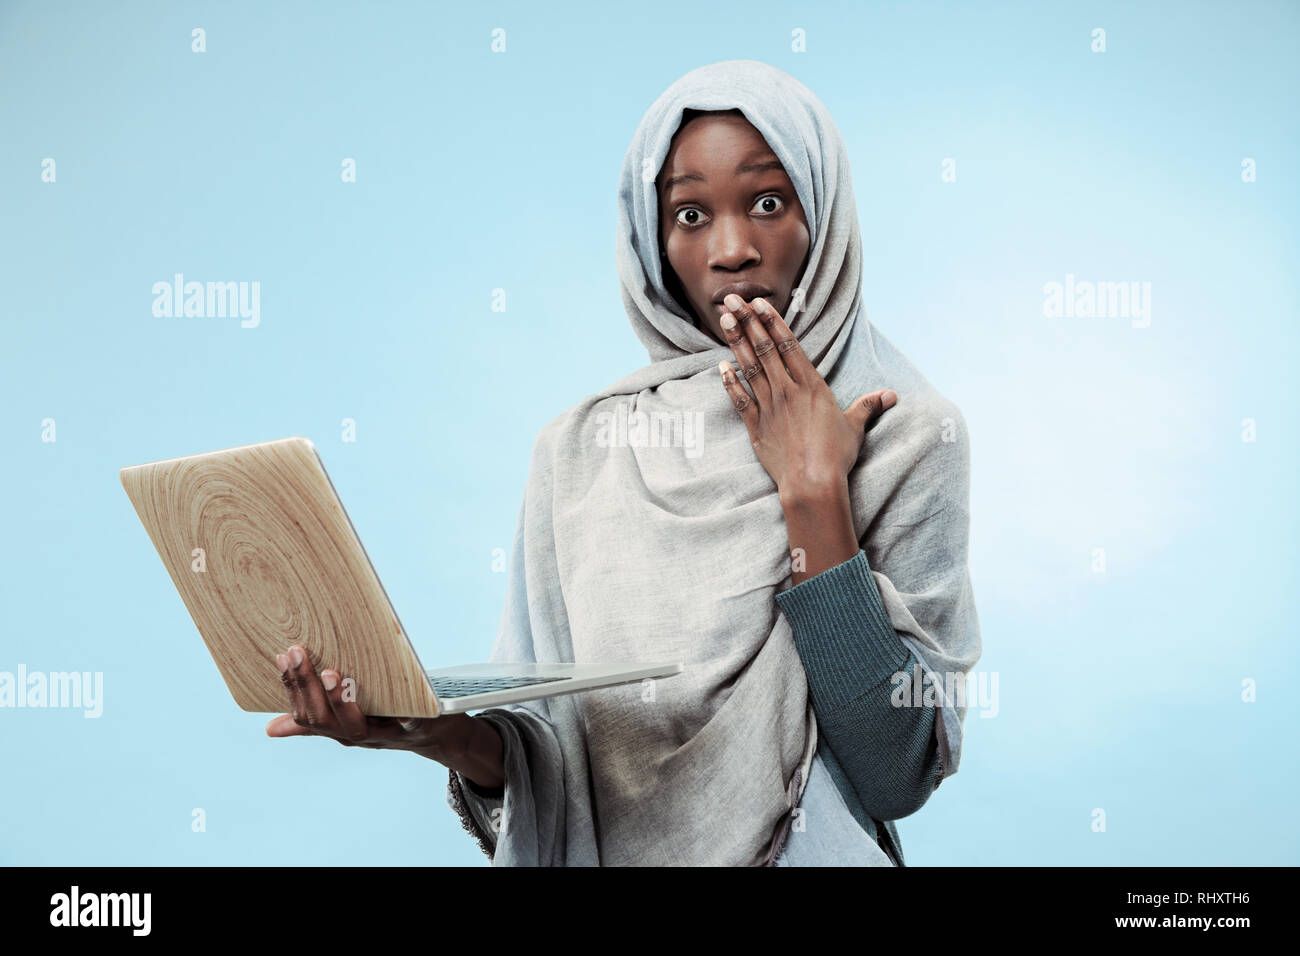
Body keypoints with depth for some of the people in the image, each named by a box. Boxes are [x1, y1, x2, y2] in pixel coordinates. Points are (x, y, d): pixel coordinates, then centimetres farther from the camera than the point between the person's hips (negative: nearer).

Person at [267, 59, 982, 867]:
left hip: (814, 850, -1)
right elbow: (543, 759, 3)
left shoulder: (906, 437, -2)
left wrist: (815, 498, -11)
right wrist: (456, 737, -17)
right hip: (600, 850, 2)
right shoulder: (581, 446, 4)